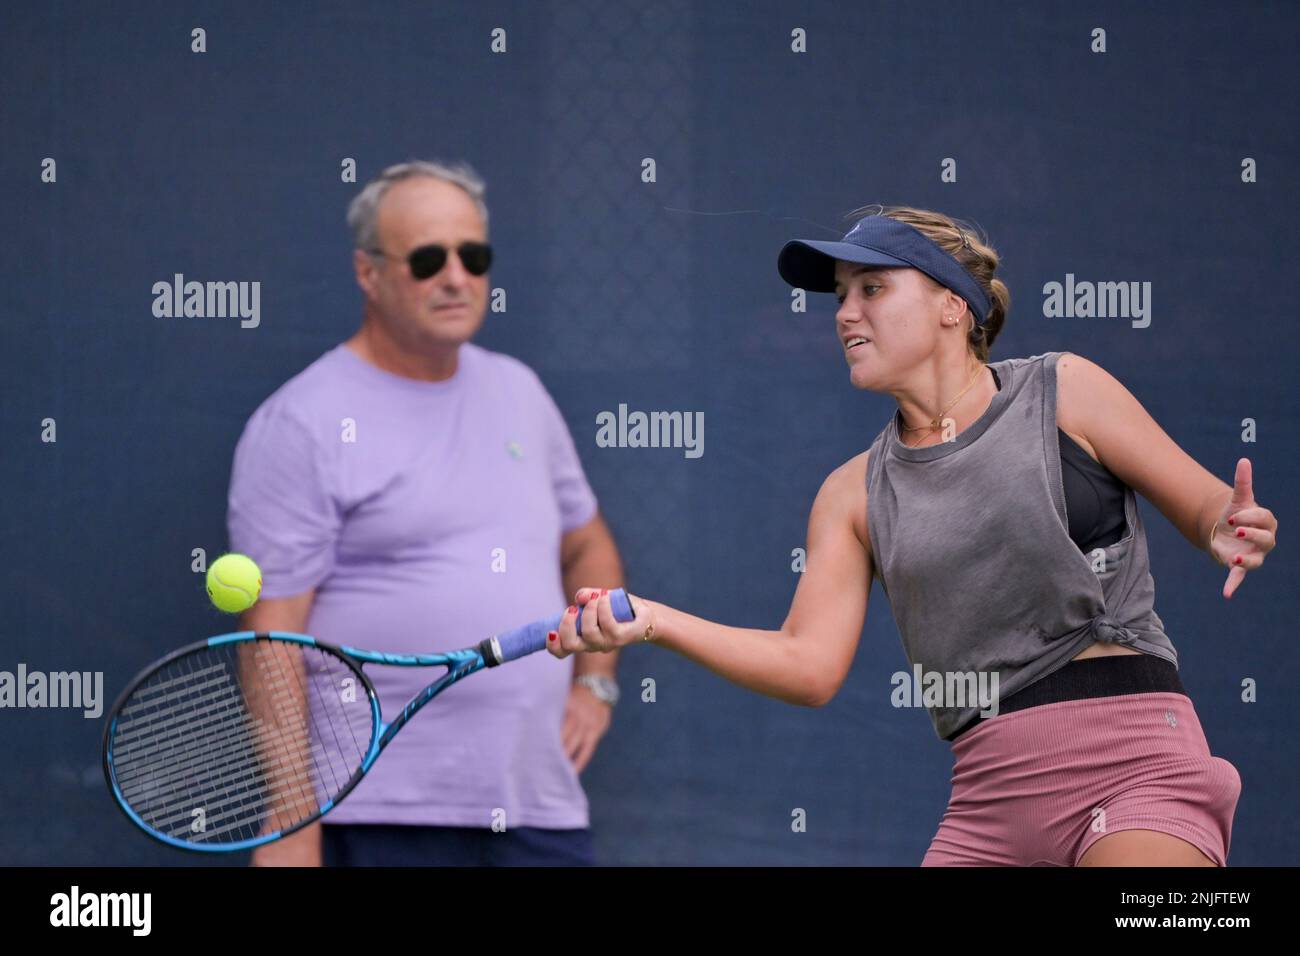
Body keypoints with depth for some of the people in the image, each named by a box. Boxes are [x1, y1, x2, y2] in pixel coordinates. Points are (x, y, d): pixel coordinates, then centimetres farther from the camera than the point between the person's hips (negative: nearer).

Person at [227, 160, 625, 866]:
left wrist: (594, 682, 12)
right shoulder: (302, 426, -5)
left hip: (540, 807, 6)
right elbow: (273, 637, -10)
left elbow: (587, 547, 28)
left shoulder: (516, 391, 15)